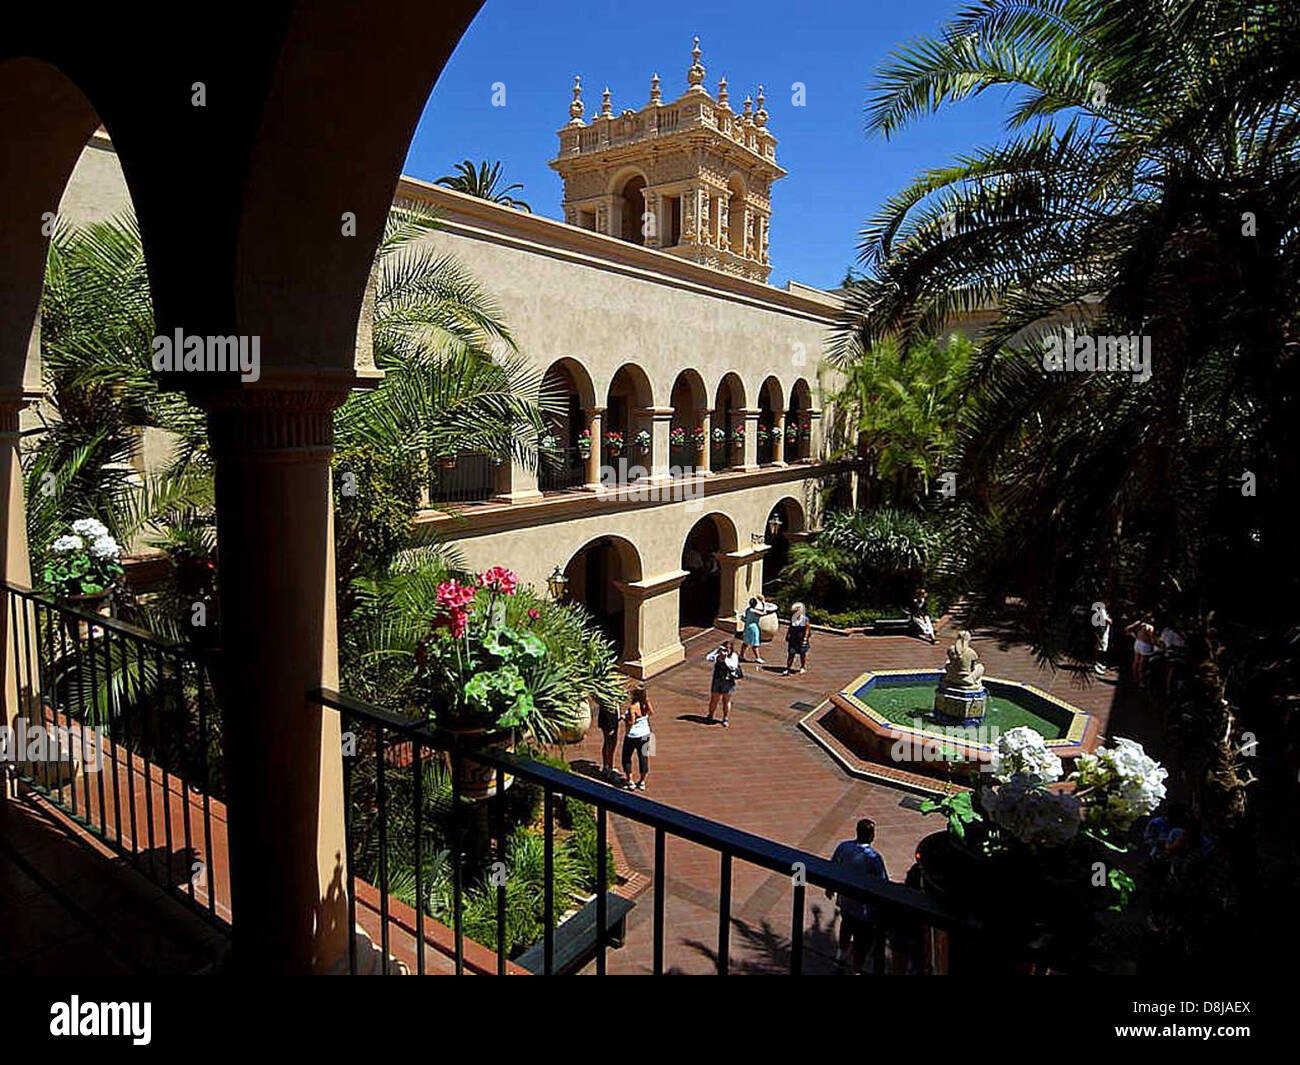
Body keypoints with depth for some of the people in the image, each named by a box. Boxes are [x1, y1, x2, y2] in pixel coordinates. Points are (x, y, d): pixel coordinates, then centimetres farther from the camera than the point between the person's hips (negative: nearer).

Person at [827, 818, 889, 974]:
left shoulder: (843, 846, -12)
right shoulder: (873, 857, -29)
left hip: (844, 901, 6)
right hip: (863, 907, -6)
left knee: (846, 925, 33)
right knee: (862, 940, 16)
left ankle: (840, 952, 55)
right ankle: (856, 970, 31)